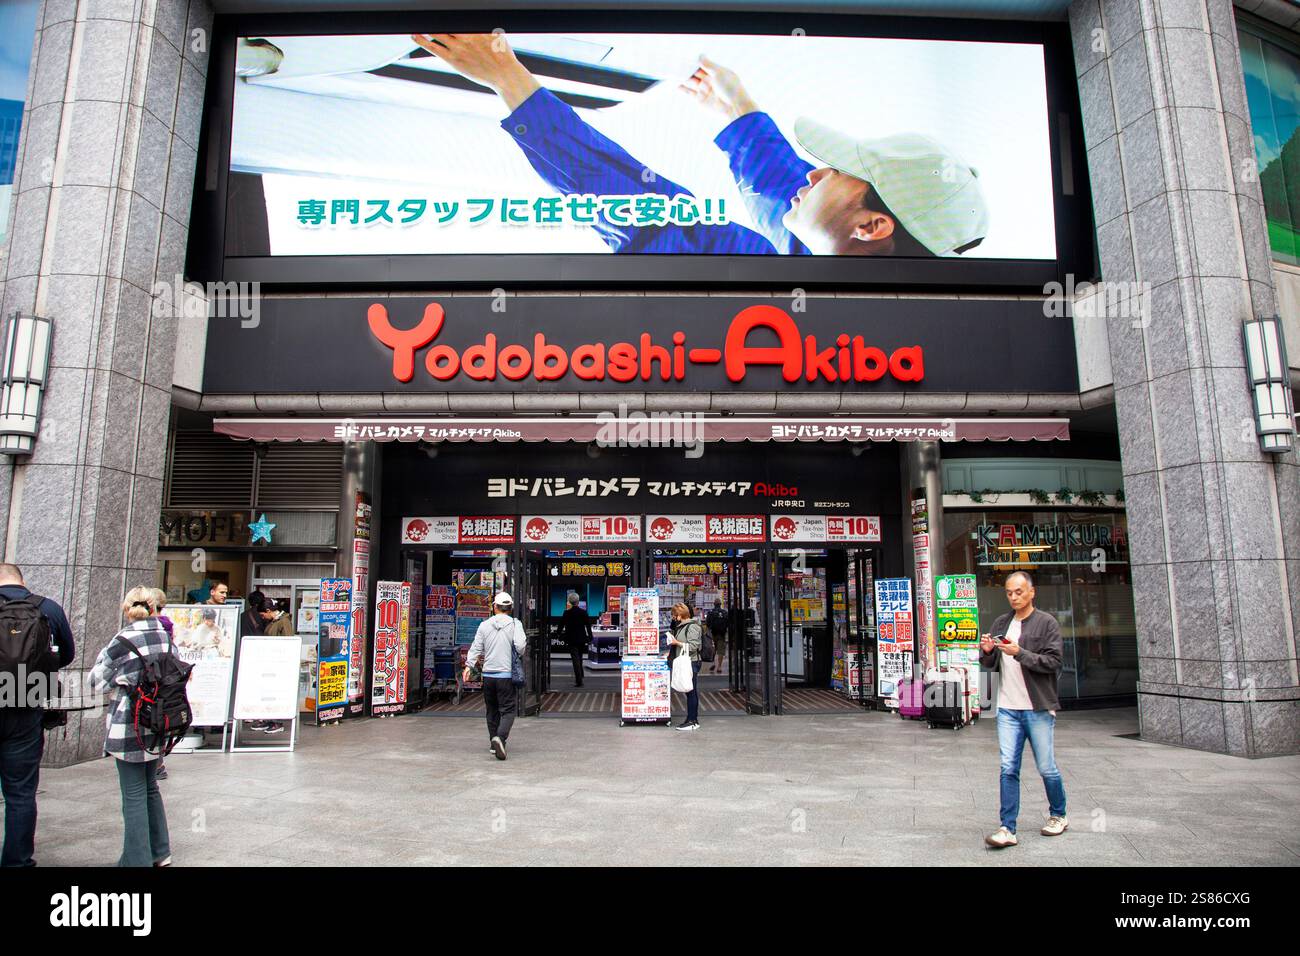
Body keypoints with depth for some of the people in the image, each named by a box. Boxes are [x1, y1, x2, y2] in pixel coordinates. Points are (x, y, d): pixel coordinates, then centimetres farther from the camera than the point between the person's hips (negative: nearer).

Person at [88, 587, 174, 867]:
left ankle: (138, 860, 9)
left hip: (129, 727, -6)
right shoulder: (166, 637, 1)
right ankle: (160, 852, 27)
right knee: (150, 788, 19)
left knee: (134, 796, 2)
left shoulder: (123, 641, -13)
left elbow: (98, 680, -1)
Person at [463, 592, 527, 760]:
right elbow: (520, 645, -14)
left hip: (488, 674, 3)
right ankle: (500, 737, -22)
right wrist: (519, 655, 6)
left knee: (492, 710, 17)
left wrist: (469, 666, 0)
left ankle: (493, 743, 23)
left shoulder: (484, 625, 5)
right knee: (507, 710, 0)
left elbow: (476, 647, 0)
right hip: (506, 673, -3)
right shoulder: (515, 624, -3)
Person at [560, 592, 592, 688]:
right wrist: (590, 638, 5)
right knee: (579, 658, 21)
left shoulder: (567, 613, -8)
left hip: (571, 639, -2)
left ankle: (579, 681, -11)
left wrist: (560, 632, 21)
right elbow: (588, 625, -3)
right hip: (581, 639, 2)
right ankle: (580, 677, 31)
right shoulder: (583, 612, -4)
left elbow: (561, 624, 2)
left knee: (575, 659, -3)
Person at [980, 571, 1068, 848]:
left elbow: (1054, 662, -11)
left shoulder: (1046, 623, -2)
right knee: (1008, 769, 0)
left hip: (1038, 709, -3)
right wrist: (987, 652, -5)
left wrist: (1020, 653, -21)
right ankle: (1008, 828, 2)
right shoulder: (1000, 624, 12)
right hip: (1008, 709, 4)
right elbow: (991, 665, 16)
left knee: (1046, 768, 8)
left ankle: (1058, 815, 31)